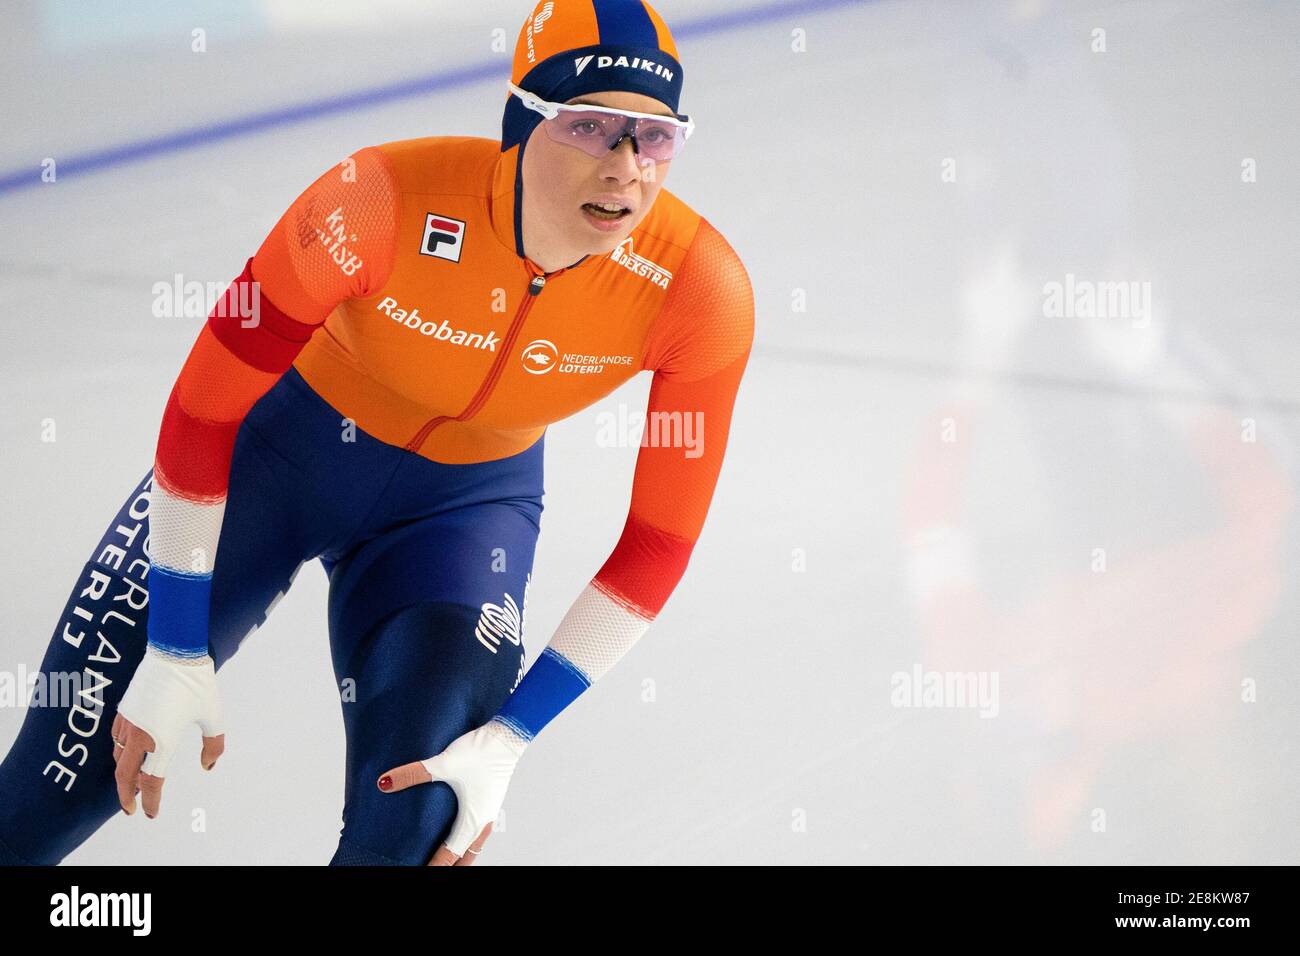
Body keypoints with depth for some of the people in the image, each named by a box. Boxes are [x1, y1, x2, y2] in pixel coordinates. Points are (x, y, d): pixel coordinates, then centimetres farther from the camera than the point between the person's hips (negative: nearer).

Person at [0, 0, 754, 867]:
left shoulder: (698, 289, -27)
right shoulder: (385, 203, -34)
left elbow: (660, 540, -16)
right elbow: (204, 409, -23)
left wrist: (510, 737, -19)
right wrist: (175, 655, -18)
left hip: (468, 502, 2)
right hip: (281, 446, -1)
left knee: (418, 828, -14)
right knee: (74, 770, -2)